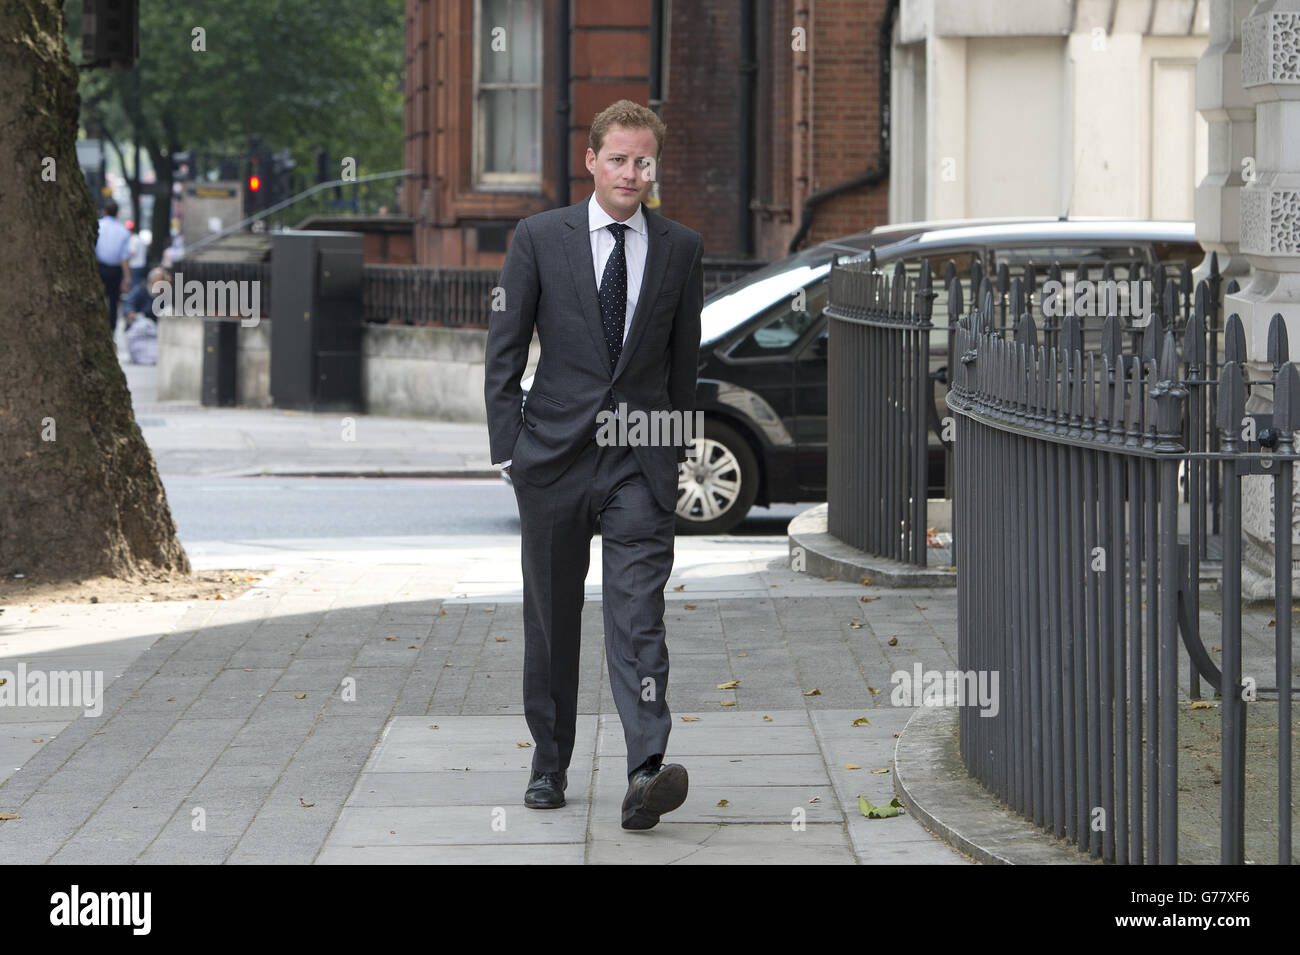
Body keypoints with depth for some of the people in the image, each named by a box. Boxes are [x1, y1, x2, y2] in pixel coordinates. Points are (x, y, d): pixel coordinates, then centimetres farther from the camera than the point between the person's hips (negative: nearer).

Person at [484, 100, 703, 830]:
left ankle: (647, 771, -24)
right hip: (556, 450, 1)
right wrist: (509, 445, -3)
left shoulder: (680, 249, 4)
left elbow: (685, 358, 11)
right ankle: (550, 763, 24)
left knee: (638, 613, -14)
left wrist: (677, 449, 10)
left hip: (641, 459, -1)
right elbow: (505, 350, 3)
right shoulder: (541, 238, 1)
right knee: (552, 617, 10)